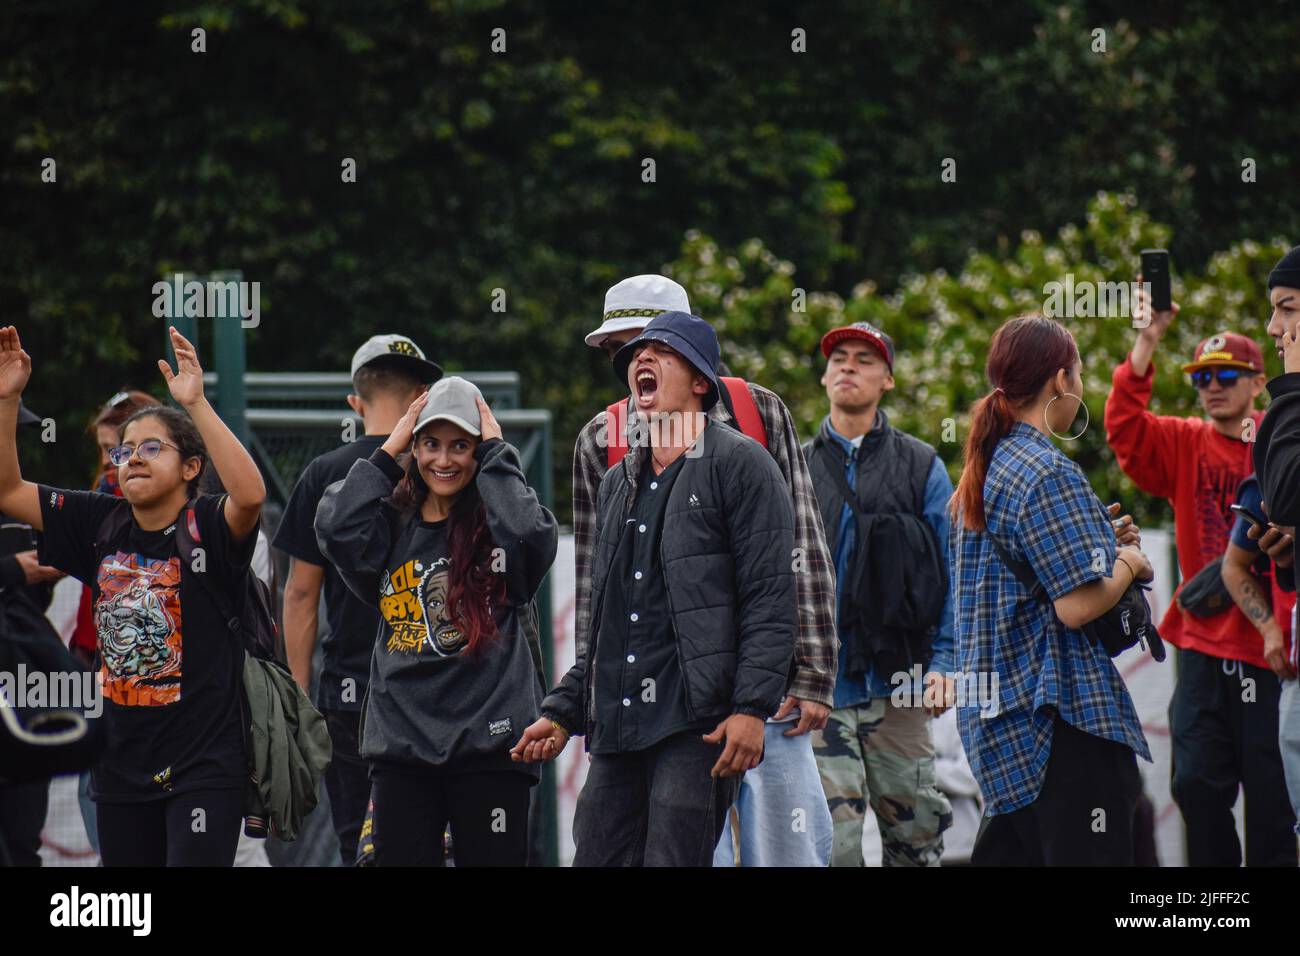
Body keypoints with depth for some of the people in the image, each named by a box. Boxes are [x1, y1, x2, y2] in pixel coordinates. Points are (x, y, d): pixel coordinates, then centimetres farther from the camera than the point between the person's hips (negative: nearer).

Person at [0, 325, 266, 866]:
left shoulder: (207, 526, -10)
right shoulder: (101, 523, 5)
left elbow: (250, 493, -32)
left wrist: (195, 404, -34)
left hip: (205, 765, -6)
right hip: (124, 761, 6)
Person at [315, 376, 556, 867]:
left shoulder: (494, 525, 4)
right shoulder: (393, 527, 11)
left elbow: (531, 534, -19)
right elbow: (337, 529, -7)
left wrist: (495, 453, -7)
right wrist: (388, 451, -1)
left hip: (488, 741, -3)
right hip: (401, 741, 3)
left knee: (491, 860, 0)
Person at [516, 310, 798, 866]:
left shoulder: (738, 463, 0)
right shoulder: (618, 484, 22)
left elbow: (770, 598, -8)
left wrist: (752, 707, -17)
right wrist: (563, 711, 20)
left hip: (699, 725, -7)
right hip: (618, 729, 7)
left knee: (673, 859, -13)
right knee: (596, 859, 2)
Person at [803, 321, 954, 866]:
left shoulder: (919, 467, 9)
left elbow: (950, 572, 6)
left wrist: (943, 663, -5)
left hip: (896, 686, 0)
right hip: (817, 687, 0)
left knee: (915, 835, 3)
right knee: (833, 843, -8)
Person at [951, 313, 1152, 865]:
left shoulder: (982, 472, 14)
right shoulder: (1048, 473, -14)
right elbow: (1078, 604, -20)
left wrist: (1105, 546, 18)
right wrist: (1128, 563, -1)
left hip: (1002, 714, 10)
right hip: (1061, 714, -10)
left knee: (1009, 851, 12)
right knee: (1091, 857, -9)